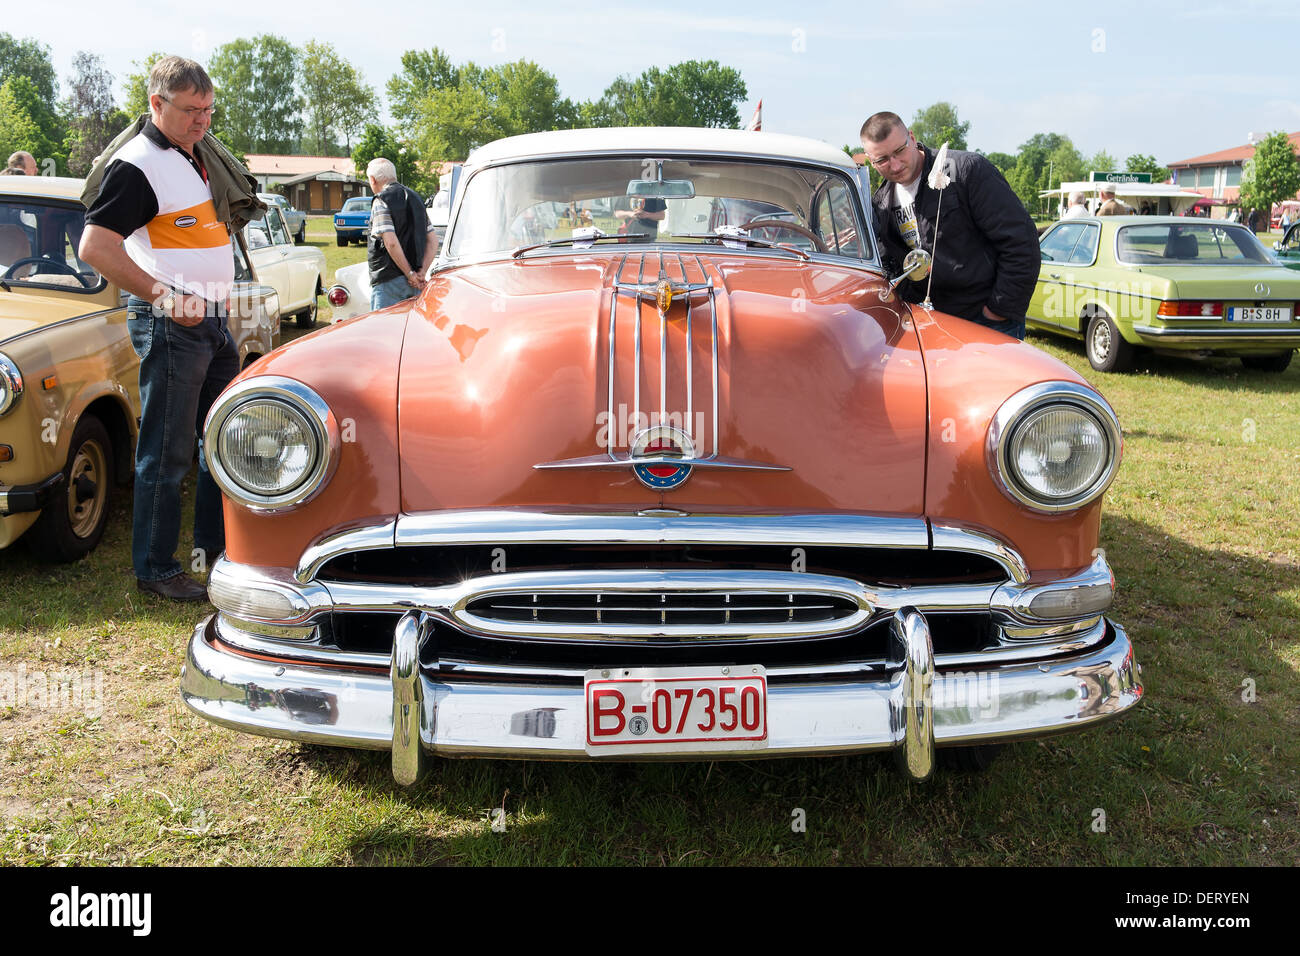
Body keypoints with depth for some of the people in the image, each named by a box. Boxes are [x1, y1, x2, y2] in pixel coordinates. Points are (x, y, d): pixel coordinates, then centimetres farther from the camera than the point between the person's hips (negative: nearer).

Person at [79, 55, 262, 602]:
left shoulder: (199, 153, 13)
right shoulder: (137, 165, -14)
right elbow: (95, 247, -21)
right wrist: (164, 296, -22)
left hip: (213, 320, 9)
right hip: (170, 326, -9)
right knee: (167, 453, -3)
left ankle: (216, 546, 28)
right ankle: (155, 569, 8)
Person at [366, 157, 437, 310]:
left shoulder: (381, 201, -8)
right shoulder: (415, 198, 16)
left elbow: (391, 243, -20)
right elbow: (433, 240, 11)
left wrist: (410, 274, -14)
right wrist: (422, 272, 1)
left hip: (389, 281, -8)